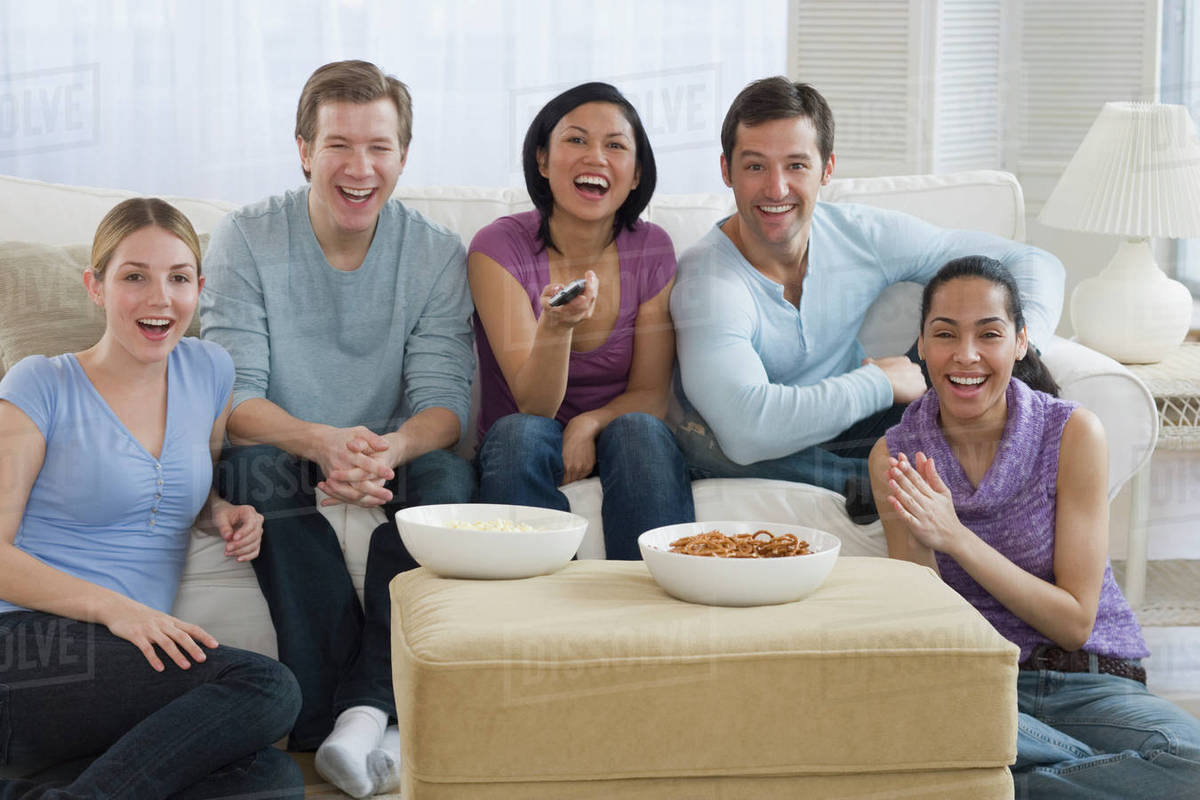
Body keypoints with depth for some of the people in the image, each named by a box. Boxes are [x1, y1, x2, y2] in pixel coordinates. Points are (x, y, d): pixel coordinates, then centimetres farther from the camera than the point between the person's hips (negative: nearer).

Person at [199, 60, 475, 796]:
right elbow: (232, 399, -12)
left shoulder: (438, 255, 1)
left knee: (449, 474, -30)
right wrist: (322, 443, -33)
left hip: (391, 461, 1)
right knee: (271, 468, -35)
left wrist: (388, 451, -32)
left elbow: (443, 400, -7)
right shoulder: (248, 240, -4)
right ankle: (360, 730, -35)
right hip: (282, 459, -1)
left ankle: (364, 709, -36)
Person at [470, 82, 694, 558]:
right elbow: (534, 403, -19)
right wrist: (556, 325, -40)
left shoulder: (651, 250, -3)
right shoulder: (499, 247, -11)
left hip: (612, 442, 2)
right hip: (520, 450, -2)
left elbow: (650, 393, 1)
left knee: (638, 430, -30)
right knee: (518, 432, -33)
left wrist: (589, 424, -22)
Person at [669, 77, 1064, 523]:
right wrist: (880, 383, -29)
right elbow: (747, 430, -41)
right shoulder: (707, 281, -25)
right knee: (697, 433, -38)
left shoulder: (864, 236, -10)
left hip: (850, 432, 4)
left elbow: (1035, 265, -4)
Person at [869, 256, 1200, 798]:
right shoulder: (894, 457, 2)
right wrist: (916, 547, -20)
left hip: (1087, 682, 0)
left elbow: (1075, 621, -7)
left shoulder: (1072, 434, -5)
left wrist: (954, 537, -19)